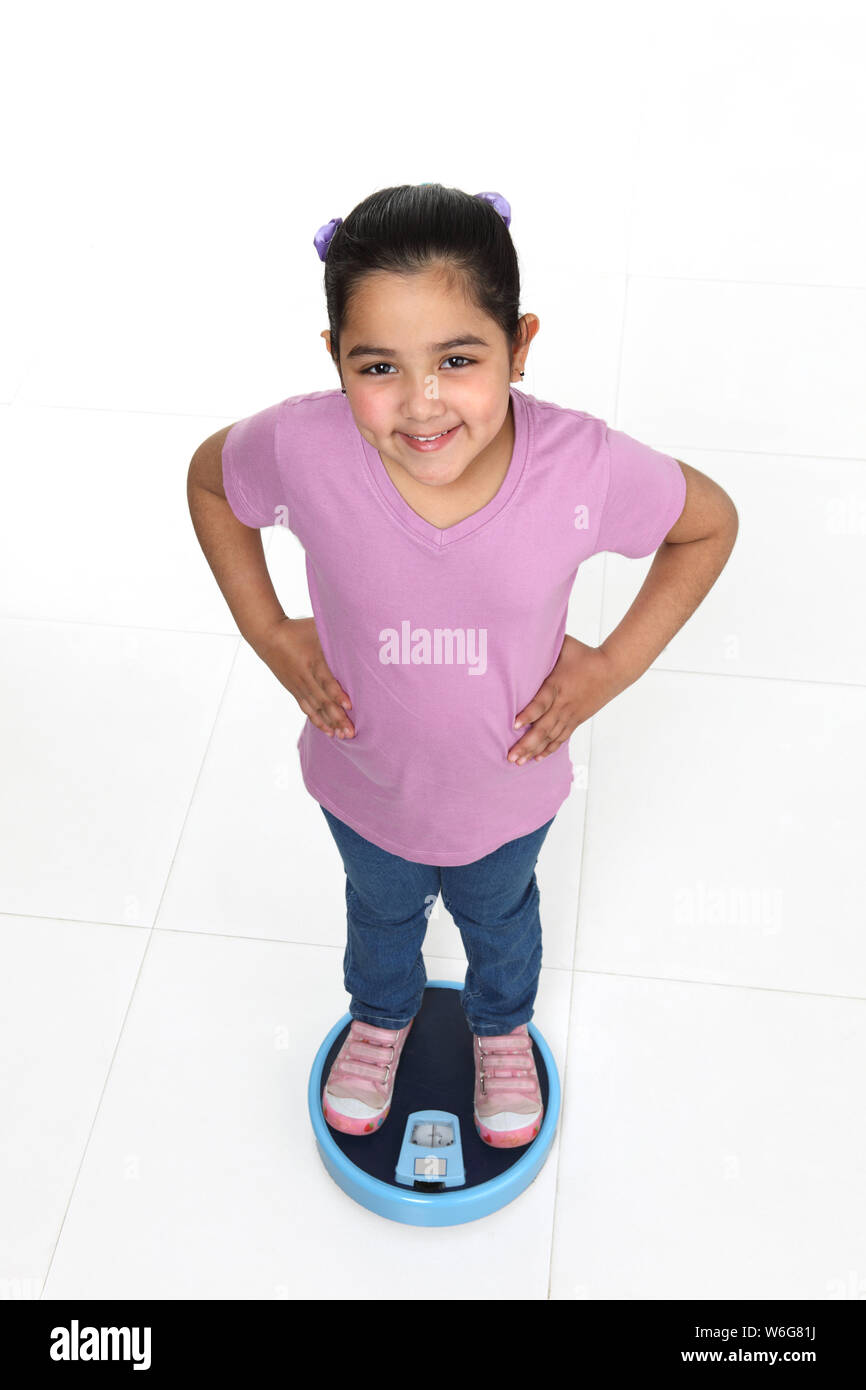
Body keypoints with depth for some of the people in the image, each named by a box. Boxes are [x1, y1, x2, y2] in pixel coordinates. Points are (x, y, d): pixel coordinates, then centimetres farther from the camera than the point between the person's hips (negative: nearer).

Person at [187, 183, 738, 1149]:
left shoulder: (583, 465, -34)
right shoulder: (300, 448, -33)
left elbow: (711, 524, -13)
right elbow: (208, 481, -8)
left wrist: (613, 666, -16)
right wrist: (270, 635, -12)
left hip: (507, 789, 0)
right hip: (364, 782, 1)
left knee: (497, 913, 33)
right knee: (381, 909, 33)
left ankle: (501, 1026, 69)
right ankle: (380, 1016, 69)